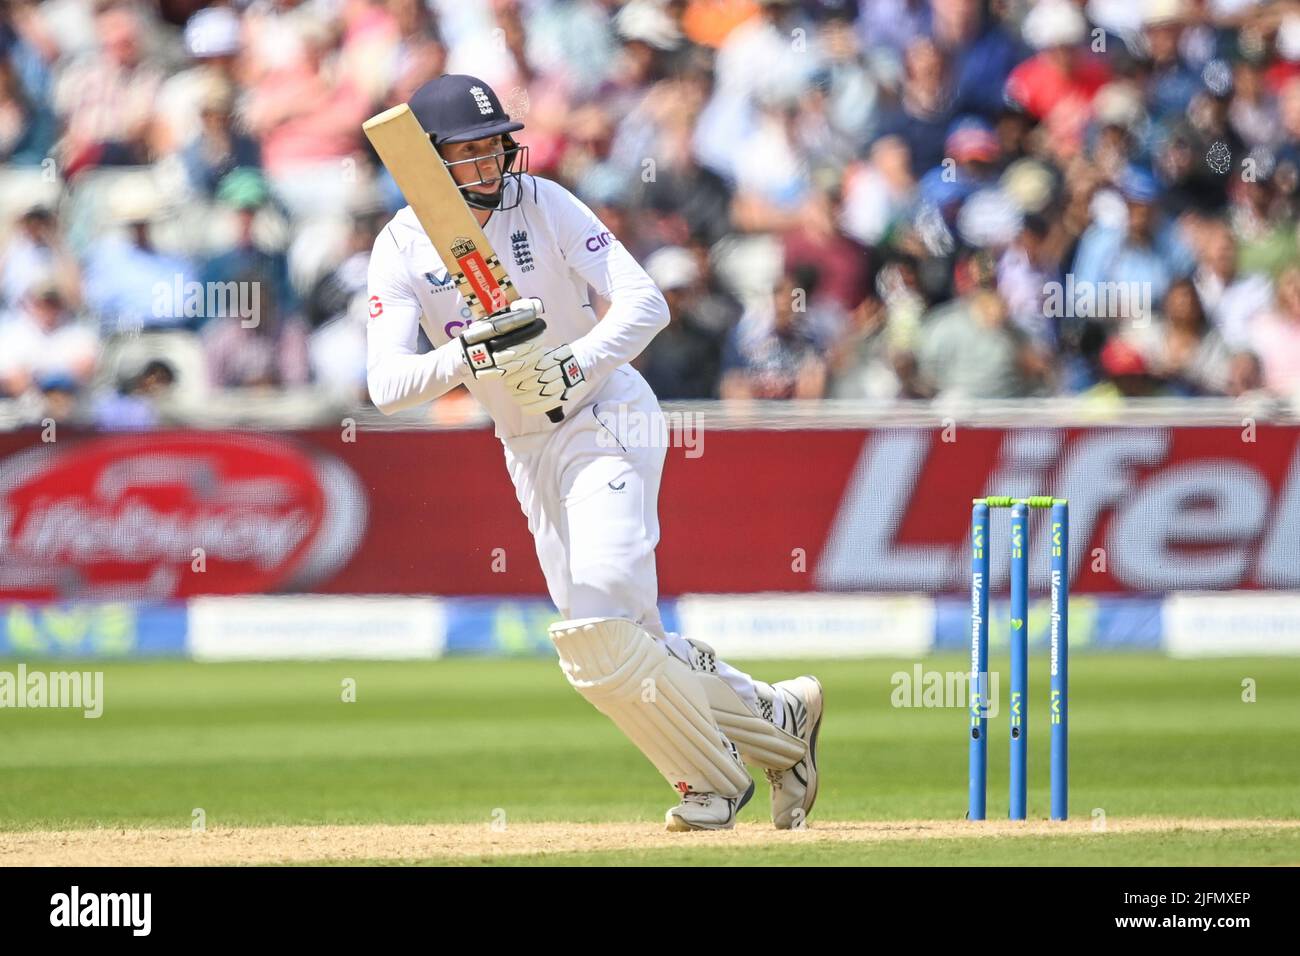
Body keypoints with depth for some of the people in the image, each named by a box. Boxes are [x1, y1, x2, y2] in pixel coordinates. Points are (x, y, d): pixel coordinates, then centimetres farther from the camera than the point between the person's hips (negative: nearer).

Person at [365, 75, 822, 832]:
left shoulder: (544, 204, -12)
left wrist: (575, 365, -32)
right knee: (623, 649, 7)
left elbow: (646, 302, -16)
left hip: (608, 420, -5)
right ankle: (781, 723, 23)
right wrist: (472, 355, -33)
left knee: (599, 630, -19)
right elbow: (387, 384, -15)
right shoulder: (402, 250, -5)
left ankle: (711, 782, -3)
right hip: (526, 449, 5)